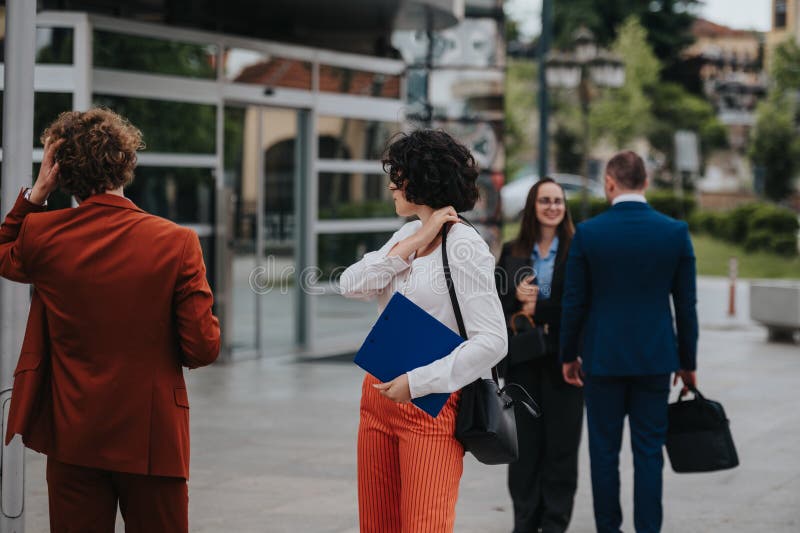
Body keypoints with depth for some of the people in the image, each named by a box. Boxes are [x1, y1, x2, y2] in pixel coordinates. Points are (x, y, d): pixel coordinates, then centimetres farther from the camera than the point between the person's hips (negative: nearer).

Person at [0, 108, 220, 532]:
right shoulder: (177, 243, -12)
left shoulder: (41, 234, -7)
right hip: (153, 438, -1)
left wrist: (36, 193, 10)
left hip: (73, 439, 2)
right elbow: (203, 349, -12)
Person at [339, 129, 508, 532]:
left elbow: (492, 341, -18)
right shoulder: (407, 235, 11)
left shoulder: (464, 247, -12)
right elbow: (352, 286, -2)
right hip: (379, 396, 8)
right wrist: (413, 244, -10)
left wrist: (417, 383, -18)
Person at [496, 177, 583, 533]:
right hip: (522, 358, 3)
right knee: (525, 441, 6)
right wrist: (515, 297, -10)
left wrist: (537, 310, -11)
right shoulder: (512, 253, 11)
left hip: (562, 358, -3)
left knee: (561, 441, 1)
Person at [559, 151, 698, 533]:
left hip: (603, 358, -1)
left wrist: (568, 355, 10)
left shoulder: (588, 233, -7)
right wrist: (688, 362, 10)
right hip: (656, 358, 1)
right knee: (649, 452, 5)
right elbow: (686, 304, 0)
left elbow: (574, 302, -2)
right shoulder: (676, 232, -3)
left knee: (604, 451, 8)